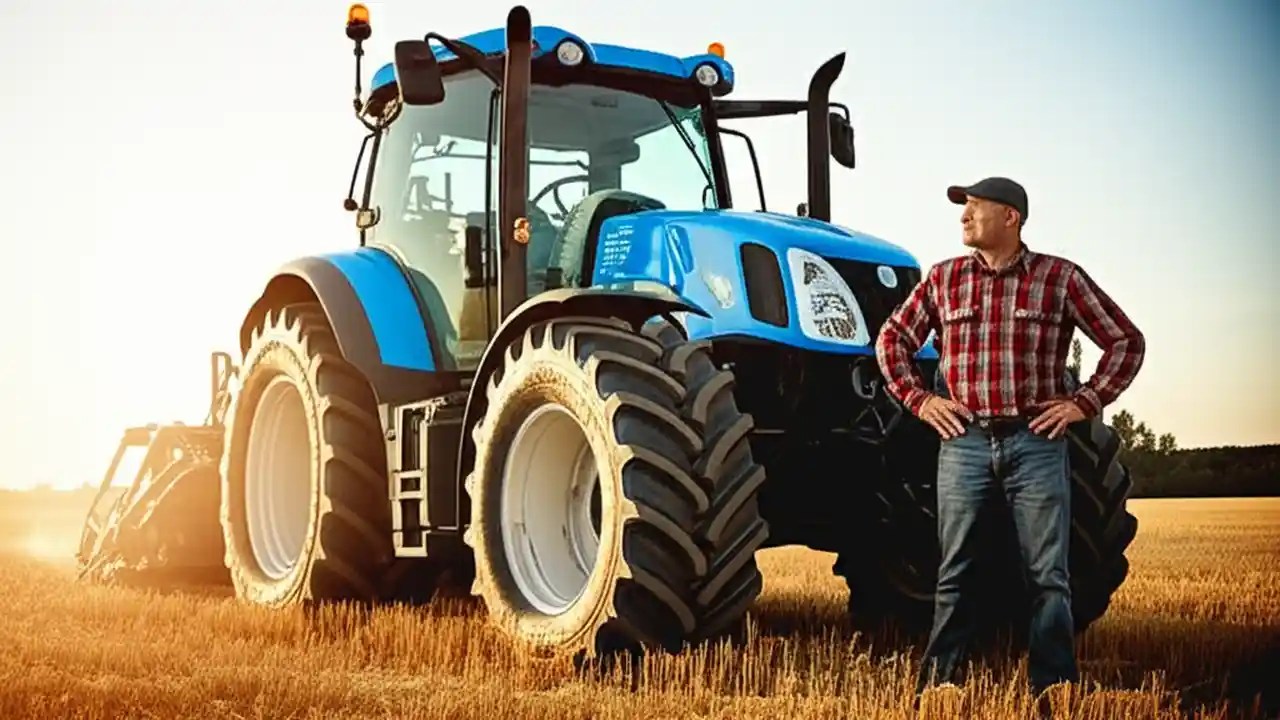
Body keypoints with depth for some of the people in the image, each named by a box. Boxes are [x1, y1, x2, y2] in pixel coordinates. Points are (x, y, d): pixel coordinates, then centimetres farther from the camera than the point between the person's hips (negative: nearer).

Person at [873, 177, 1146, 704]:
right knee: (954, 572, 6)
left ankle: (1053, 689, 8)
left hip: (1037, 441, -2)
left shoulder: (1060, 277, 1)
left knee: (1048, 574, 1)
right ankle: (938, 682, 14)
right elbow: (892, 339, 17)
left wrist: (1085, 402, -3)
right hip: (964, 439, 2)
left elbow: (1127, 342, 5)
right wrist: (918, 398, 6)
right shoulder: (943, 279, 8)